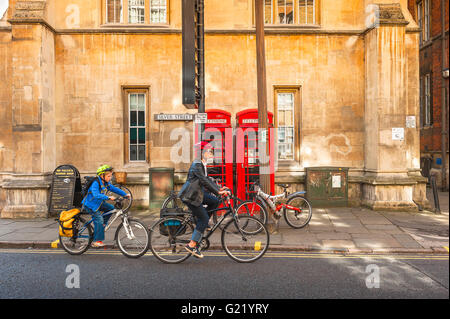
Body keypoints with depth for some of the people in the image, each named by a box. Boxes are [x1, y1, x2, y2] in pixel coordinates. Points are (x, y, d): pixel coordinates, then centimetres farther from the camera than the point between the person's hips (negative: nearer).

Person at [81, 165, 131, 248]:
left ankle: (101, 225, 9)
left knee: (111, 208, -4)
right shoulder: (95, 183, -27)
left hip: (98, 203, 8)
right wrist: (108, 197, -50)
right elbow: (96, 195, -42)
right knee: (99, 220, -16)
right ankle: (97, 241, -6)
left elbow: (114, 189, 4)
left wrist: (125, 194, -6)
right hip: (90, 204, -8)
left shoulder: (106, 183, -2)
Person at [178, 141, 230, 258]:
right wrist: (218, 192, -28)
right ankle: (192, 245, 0)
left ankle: (200, 222, 14)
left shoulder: (202, 164, 13)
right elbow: (205, 181, -26)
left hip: (197, 193, 9)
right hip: (189, 195, -9)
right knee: (204, 219, -6)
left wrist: (218, 188, 8)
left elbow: (207, 180, 17)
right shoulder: (196, 165, -19)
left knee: (215, 201, 4)